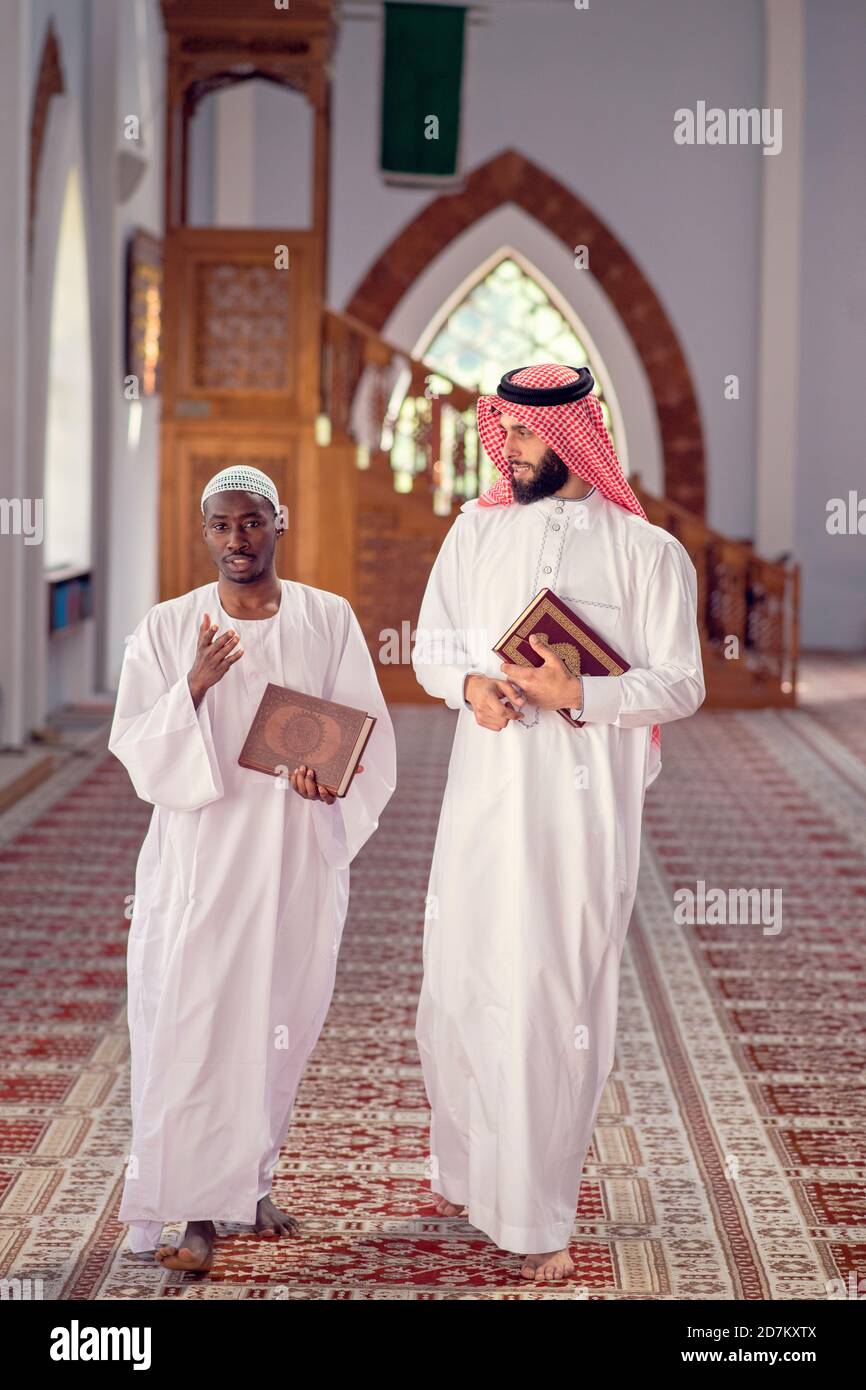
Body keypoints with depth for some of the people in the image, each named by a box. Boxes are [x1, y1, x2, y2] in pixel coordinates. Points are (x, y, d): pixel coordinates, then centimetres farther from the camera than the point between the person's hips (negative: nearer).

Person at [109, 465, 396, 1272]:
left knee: (278, 1021, 9)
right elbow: (134, 745, -4)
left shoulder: (328, 620, 2)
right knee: (189, 1022, -5)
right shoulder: (167, 627, 0)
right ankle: (193, 1210, 1)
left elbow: (367, 728, 0)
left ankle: (249, 1183, 26)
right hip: (200, 852, -1)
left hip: (296, 852, 2)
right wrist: (195, 685, -20)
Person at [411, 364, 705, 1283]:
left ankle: (539, 1216, 7)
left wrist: (581, 693, -19)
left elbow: (681, 685, -5)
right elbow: (432, 647, 11)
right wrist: (469, 684, -11)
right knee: (458, 989, 10)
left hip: (583, 803, -4)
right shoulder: (476, 531, 8)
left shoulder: (646, 551, -4)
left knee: (559, 999, -2)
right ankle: (465, 1171, 31)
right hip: (485, 793, 4)